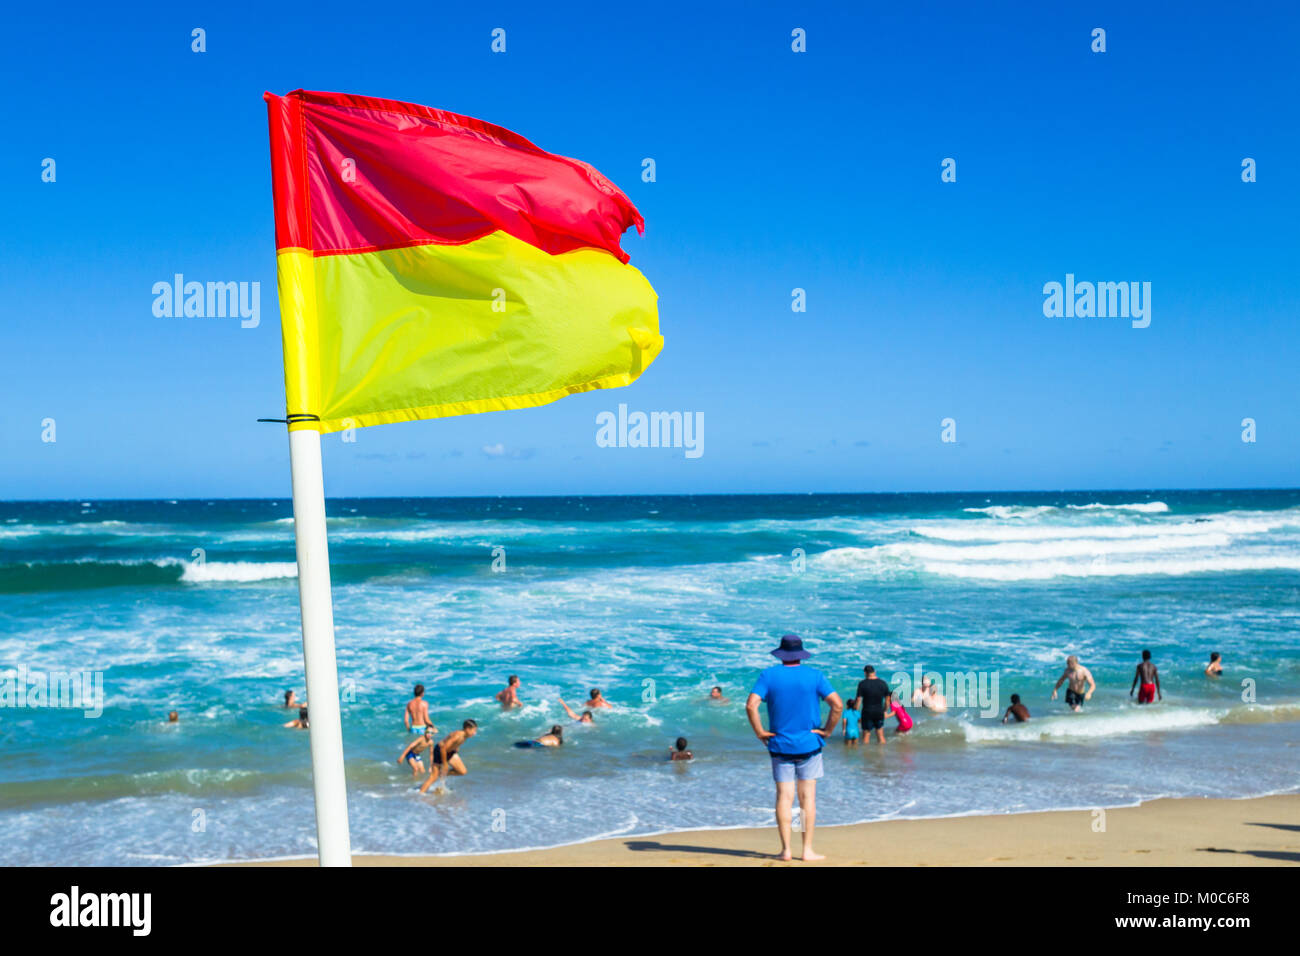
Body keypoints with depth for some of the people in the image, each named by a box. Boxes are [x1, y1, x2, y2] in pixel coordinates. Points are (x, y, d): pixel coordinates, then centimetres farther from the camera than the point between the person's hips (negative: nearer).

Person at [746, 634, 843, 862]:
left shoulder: (769, 675, -2)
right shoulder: (815, 676, -3)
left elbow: (751, 705, -13)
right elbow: (837, 704, -12)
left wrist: (759, 732, -3)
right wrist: (828, 730, -2)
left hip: (779, 746, 0)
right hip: (809, 745, 0)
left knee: (784, 797, 4)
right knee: (807, 797, 5)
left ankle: (786, 849, 3)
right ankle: (808, 850, 7)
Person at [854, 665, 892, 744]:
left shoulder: (862, 684, -11)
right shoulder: (883, 683, 0)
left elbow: (858, 700, -12)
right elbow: (887, 699, 6)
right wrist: (885, 711, 19)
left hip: (867, 712, -3)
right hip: (879, 713, 3)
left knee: (866, 737, 6)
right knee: (881, 736, 14)